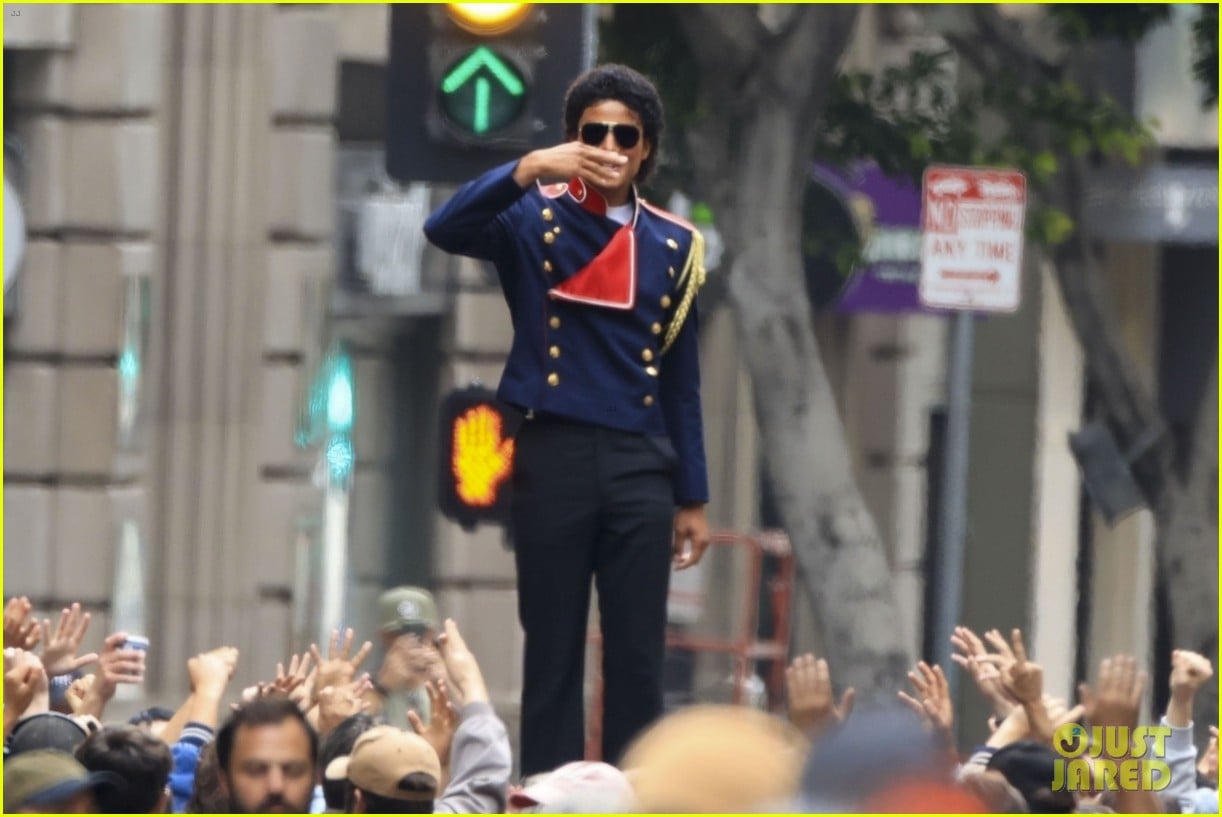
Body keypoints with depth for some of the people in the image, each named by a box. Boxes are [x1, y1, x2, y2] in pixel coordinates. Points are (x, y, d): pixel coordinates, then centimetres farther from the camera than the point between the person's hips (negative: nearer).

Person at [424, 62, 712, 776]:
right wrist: (529, 170, -32)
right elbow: (446, 230, -20)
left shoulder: (673, 245, 10)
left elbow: (682, 379, 13)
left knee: (639, 656, 2)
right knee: (553, 652, 2)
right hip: (555, 456, -2)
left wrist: (693, 499, 11)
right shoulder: (535, 219, 1)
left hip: (640, 464, 2)